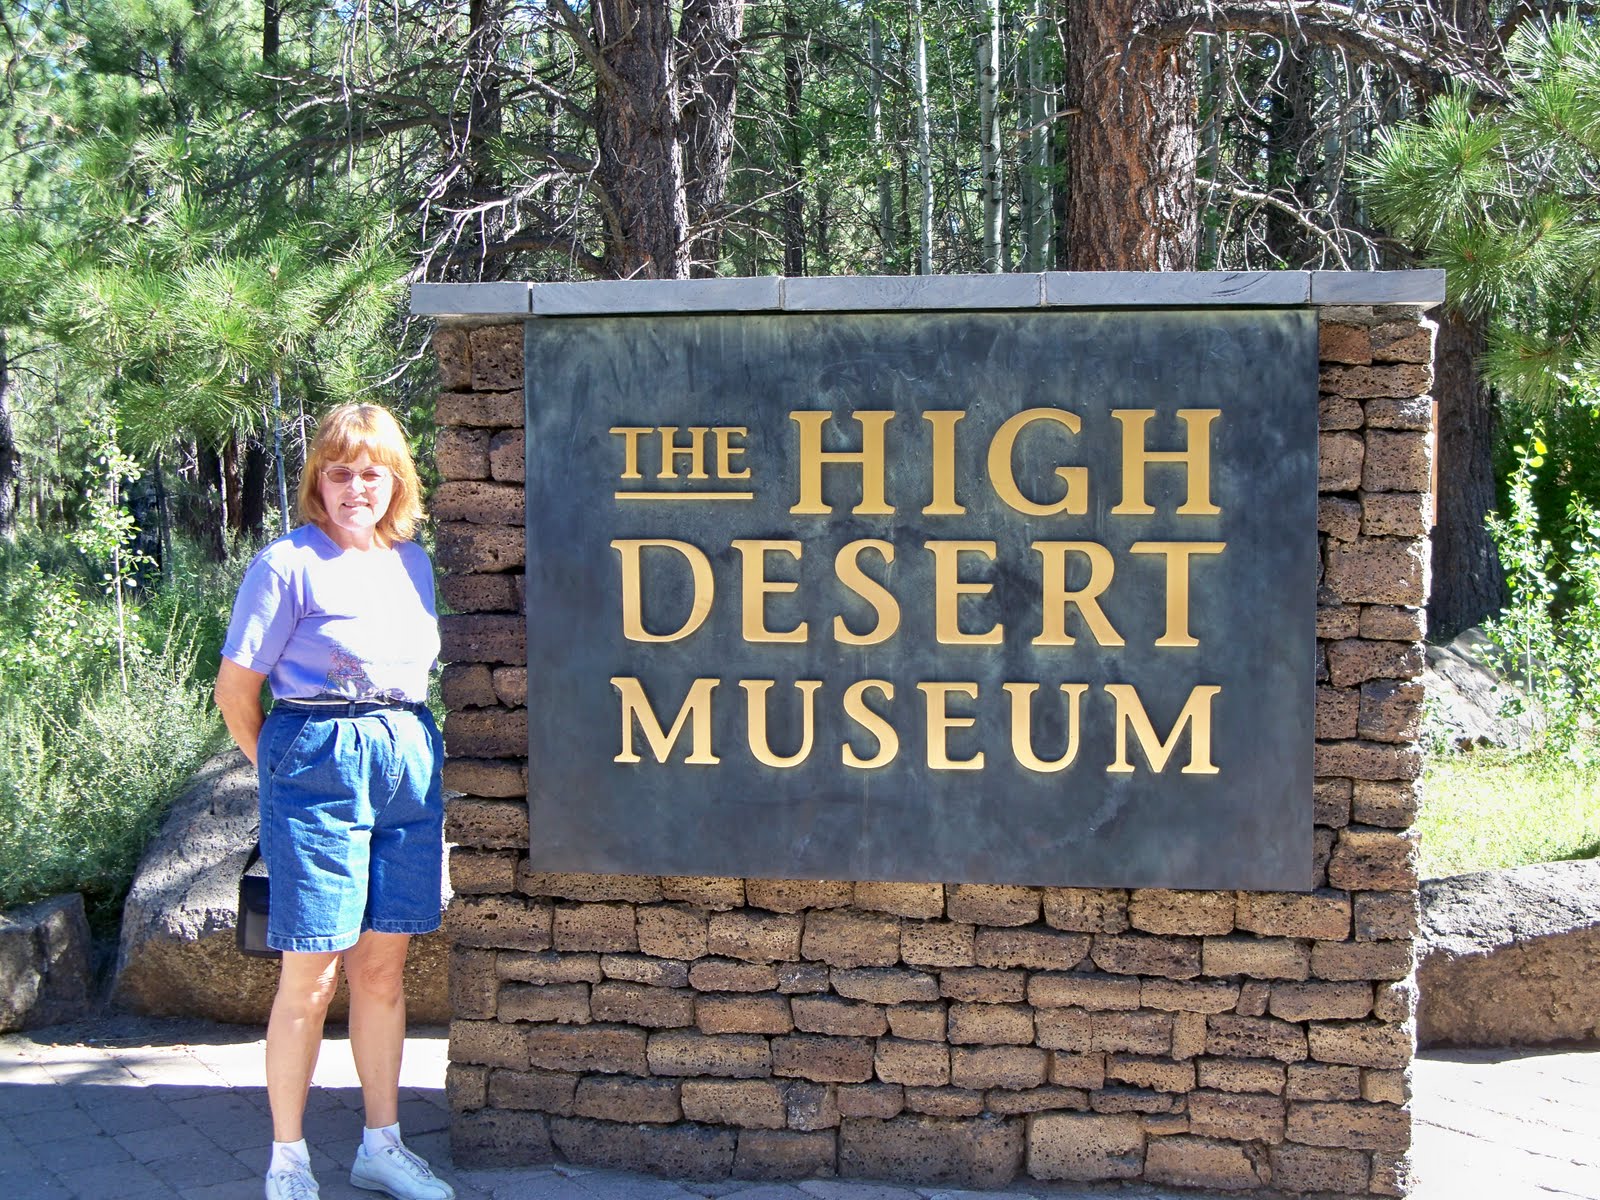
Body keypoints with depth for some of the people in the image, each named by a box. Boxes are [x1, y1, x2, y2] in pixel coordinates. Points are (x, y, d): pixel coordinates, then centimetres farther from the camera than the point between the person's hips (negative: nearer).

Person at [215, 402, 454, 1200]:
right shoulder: (288, 566, -8)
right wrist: (280, 768, 5)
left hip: (409, 764, 6)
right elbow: (235, 688, -5)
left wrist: (402, 743, 16)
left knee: (383, 968, 11)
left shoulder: (412, 562, 11)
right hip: (319, 768, -6)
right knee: (309, 976, -1)